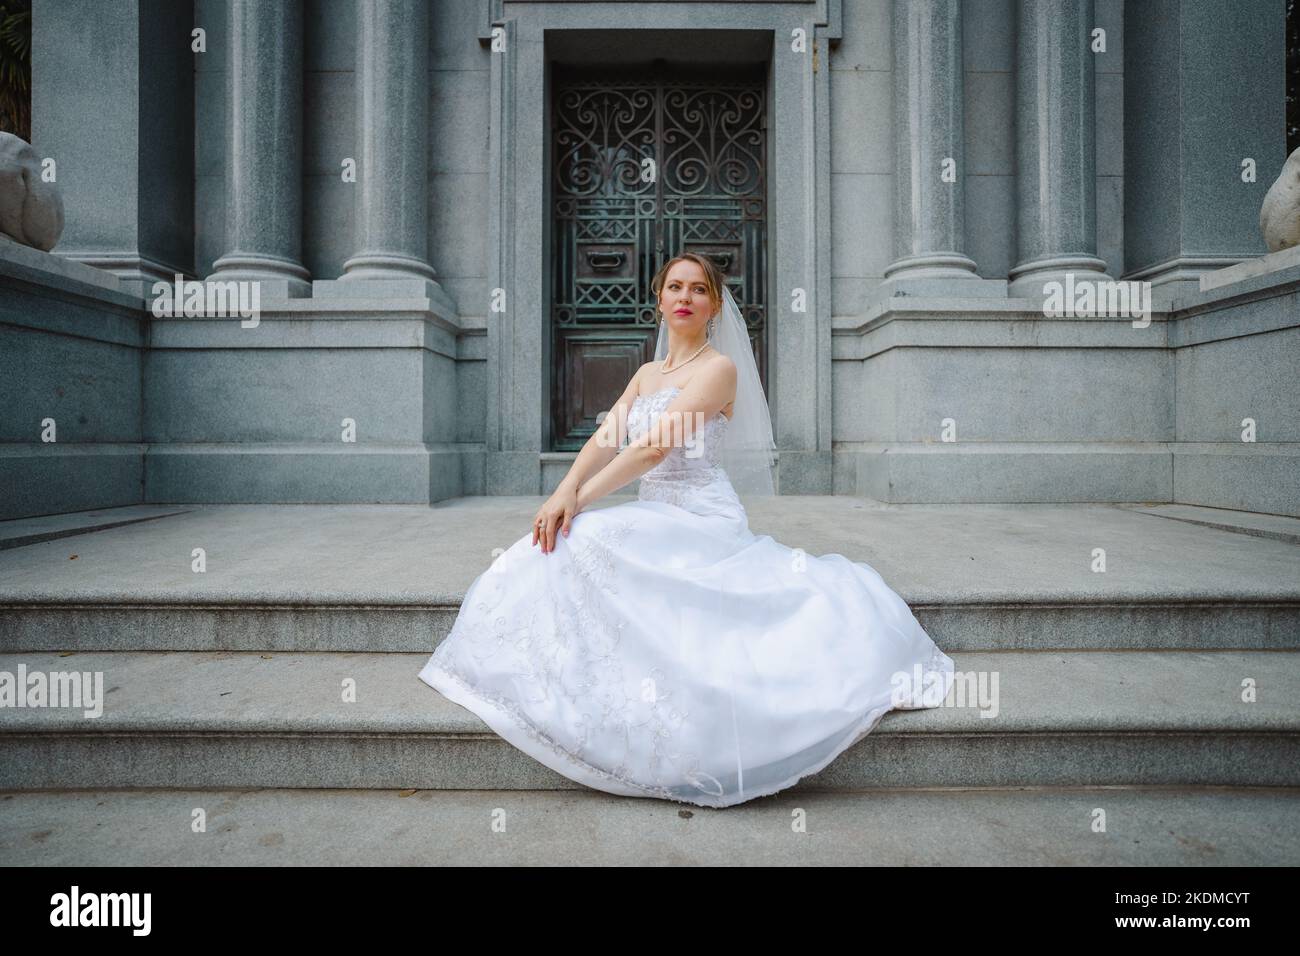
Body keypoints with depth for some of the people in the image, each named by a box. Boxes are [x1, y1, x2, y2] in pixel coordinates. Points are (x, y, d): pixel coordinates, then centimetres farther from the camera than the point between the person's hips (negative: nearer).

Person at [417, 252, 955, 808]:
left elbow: (653, 449, -18)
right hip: (653, 518, 7)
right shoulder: (648, 373, 16)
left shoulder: (720, 368, -7)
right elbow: (604, 439, 1)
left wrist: (580, 502, -21)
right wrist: (566, 490, -18)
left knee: (587, 542, -27)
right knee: (561, 547, -15)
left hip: (702, 521, -7)